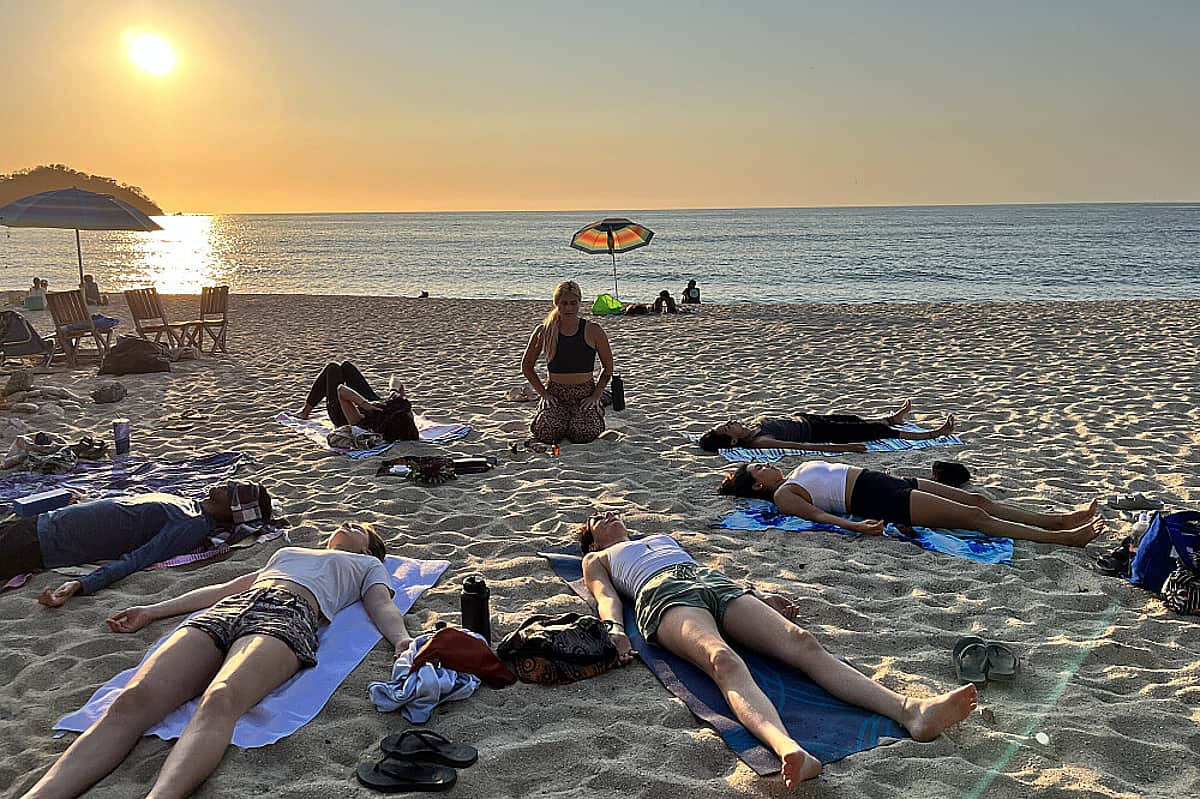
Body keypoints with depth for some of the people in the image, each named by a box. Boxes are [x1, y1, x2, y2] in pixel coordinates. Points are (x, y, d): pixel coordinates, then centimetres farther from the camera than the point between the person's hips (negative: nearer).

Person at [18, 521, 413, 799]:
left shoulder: (368, 564, 32)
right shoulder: (287, 551, 45)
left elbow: (383, 608, 14)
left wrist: (403, 640, -10)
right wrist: (151, 611, 36)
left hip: (288, 615, -5)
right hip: (223, 612, 5)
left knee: (220, 699, -40)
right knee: (132, 700, -25)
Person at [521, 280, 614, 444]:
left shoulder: (593, 331, -2)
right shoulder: (544, 332, 0)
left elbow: (608, 368, 7)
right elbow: (527, 366, 11)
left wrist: (596, 396, -4)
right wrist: (543, 393, 0)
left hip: (585, 394, 0)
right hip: (555, 393, 1)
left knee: (584, 434, -27)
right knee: (546, 434, -27)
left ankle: (597, 412, 10)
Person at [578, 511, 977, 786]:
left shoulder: (664, 537, 45)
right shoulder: (597, 559, 32)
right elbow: (606, 596, 12)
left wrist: (758, 595, 20)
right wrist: (616, 631, -11)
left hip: (716, 582, 5)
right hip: (666, 595, -5)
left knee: (802, 642, -25)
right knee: (723, 659, -40)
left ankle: (911, 710, -46)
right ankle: (788, 749, -69)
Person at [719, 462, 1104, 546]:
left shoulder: (799, 470, 23)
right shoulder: (782, 495, -4)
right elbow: (818, 514, -17)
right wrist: (856, 526, -32)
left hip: (887, 482, 9)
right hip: (878, 500, -9)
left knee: (979, 500, 2)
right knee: (975, 516, -13)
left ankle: (1062, 518, 5)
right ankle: (1060, 537, -12)